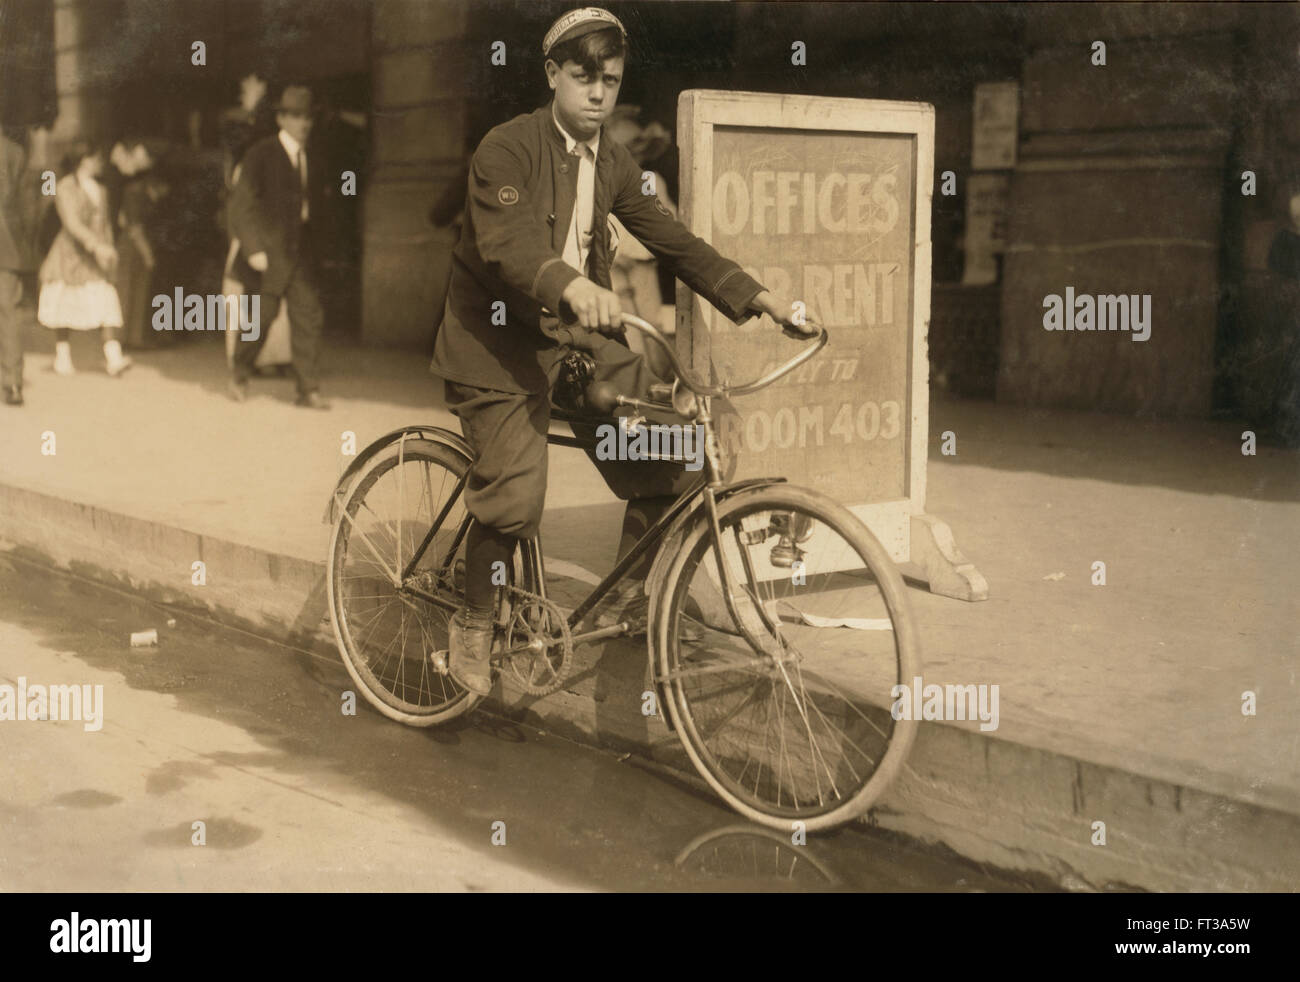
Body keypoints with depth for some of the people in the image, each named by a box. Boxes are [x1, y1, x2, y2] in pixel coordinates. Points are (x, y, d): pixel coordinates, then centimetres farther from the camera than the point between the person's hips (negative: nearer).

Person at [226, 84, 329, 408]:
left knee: (309, 316, -3)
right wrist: (253, 248, -15)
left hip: (300, 251, 5)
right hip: (268, 252, -5)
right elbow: (242, 203, -9)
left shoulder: (311, 158, 12)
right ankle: (240, 374, 25)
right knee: (261, 317, 2)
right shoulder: (261, 154, -6)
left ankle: (308, 388, 0)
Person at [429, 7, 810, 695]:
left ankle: (634, 600, 13)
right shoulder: (506, 148, -13)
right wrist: (574, 287, -48)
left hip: (579, 335, 6)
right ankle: (472, 625, 6)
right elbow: (503, 244, -29)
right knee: (514, 500, -18)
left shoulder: (614, 166, 7)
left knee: (660, 463, -7)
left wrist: (757, 297, -6)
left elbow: (673, 241, 6)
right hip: (499, 343, -6)